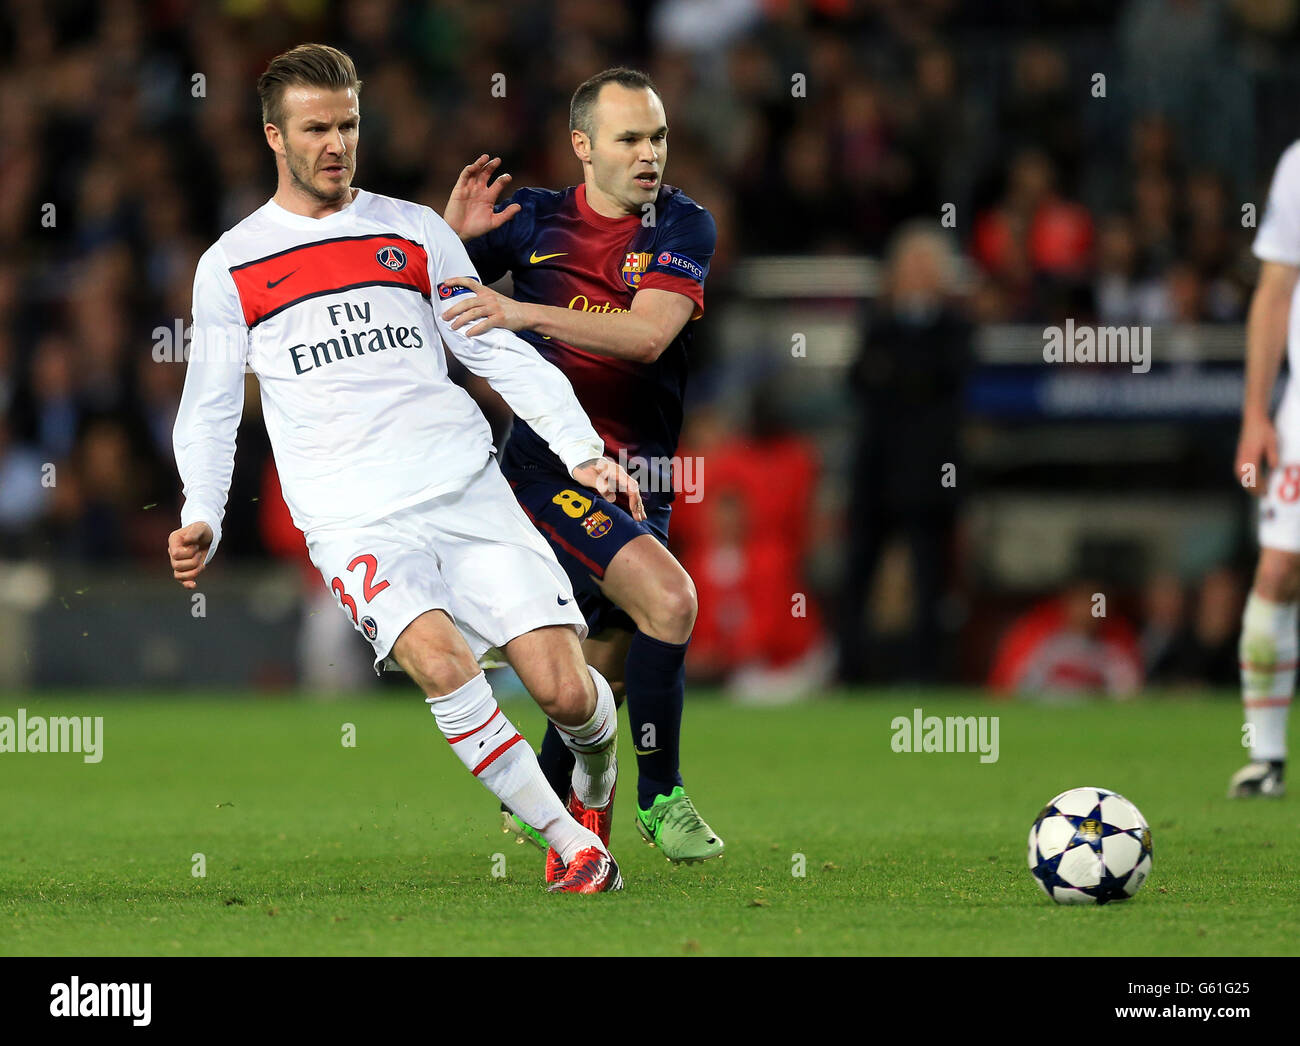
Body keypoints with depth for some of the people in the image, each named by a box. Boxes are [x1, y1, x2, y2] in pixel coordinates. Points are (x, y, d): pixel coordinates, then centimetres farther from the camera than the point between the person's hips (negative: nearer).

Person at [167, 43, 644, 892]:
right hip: (354, 521, -2)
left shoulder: (415, 231, 13)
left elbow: (499, 351, 15)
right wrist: (203, 520, 2)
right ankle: (577, 849, -20)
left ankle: (596, 765, 27)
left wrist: (583, 452, 6)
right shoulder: (230, 265, 10)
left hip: (466, 492, 2)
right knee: (440, 658, -30)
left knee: (564, 690, -11)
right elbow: (210, 408, 16)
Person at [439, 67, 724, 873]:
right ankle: (661, 798, -9)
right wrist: (454, 231, -11)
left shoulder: (683, 226, -3)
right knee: (669, 598, -23)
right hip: (551, 466, -4)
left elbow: (647, 334, -21)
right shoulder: (532, 219, -1)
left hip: (639, 478, 4)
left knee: (614, 662, 15)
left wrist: (524, 312, -29)